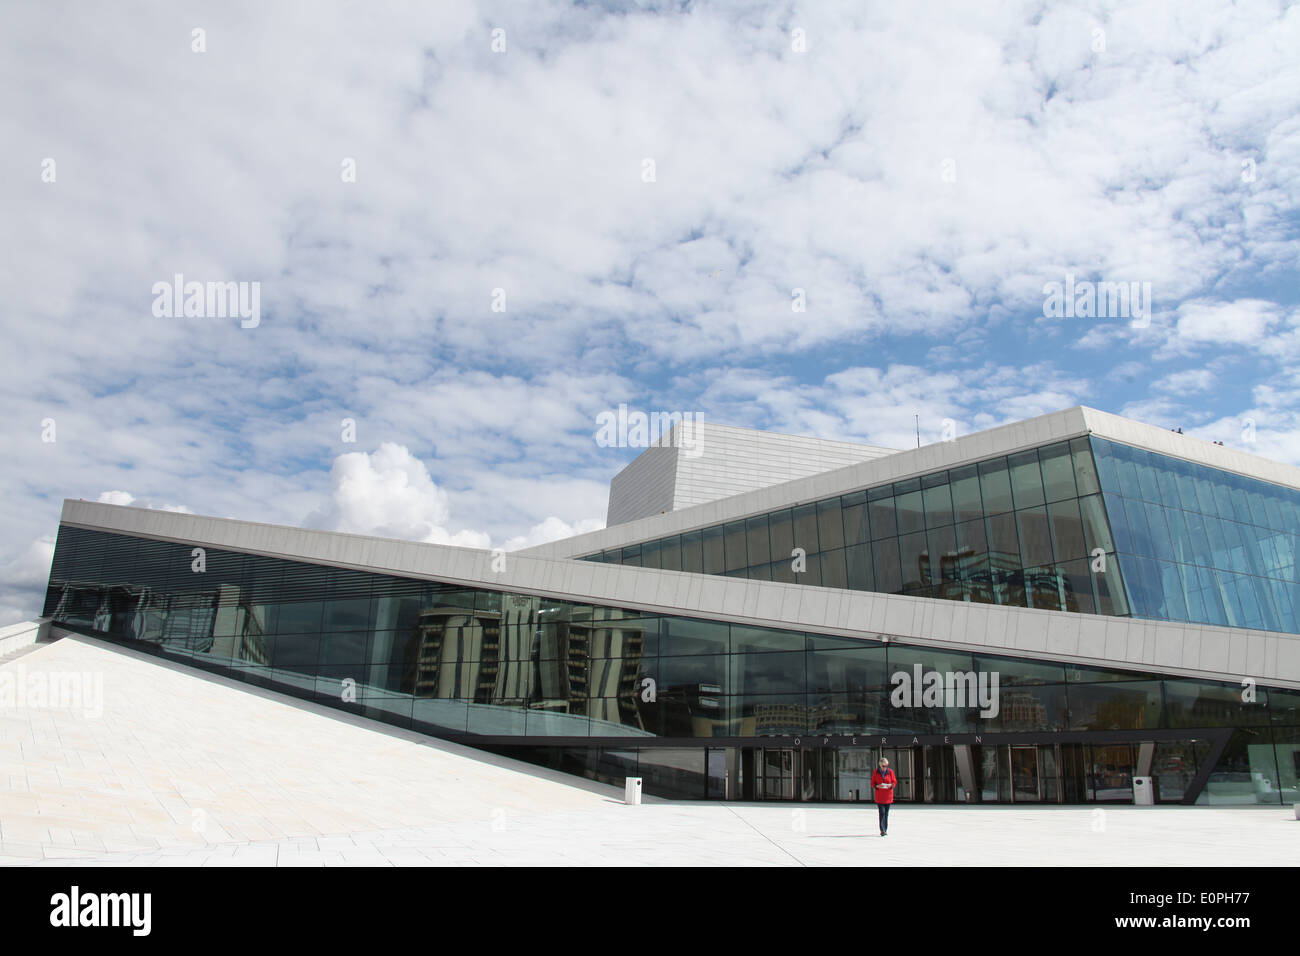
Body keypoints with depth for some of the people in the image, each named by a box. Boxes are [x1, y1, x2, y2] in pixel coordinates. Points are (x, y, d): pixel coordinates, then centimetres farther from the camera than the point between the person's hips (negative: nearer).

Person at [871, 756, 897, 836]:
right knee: (882, 812, -12)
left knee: (886, 813, 7)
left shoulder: (890, 772, 0)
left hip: (888, 796, 2)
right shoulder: (875, 772, -1)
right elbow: (872, 783, 3)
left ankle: (885, 830, 17)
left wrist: (890, 785, -15)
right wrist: (877, 786, -18)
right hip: (879, 796, -2)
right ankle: (882, 830, -14)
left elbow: (895, 782, 6)